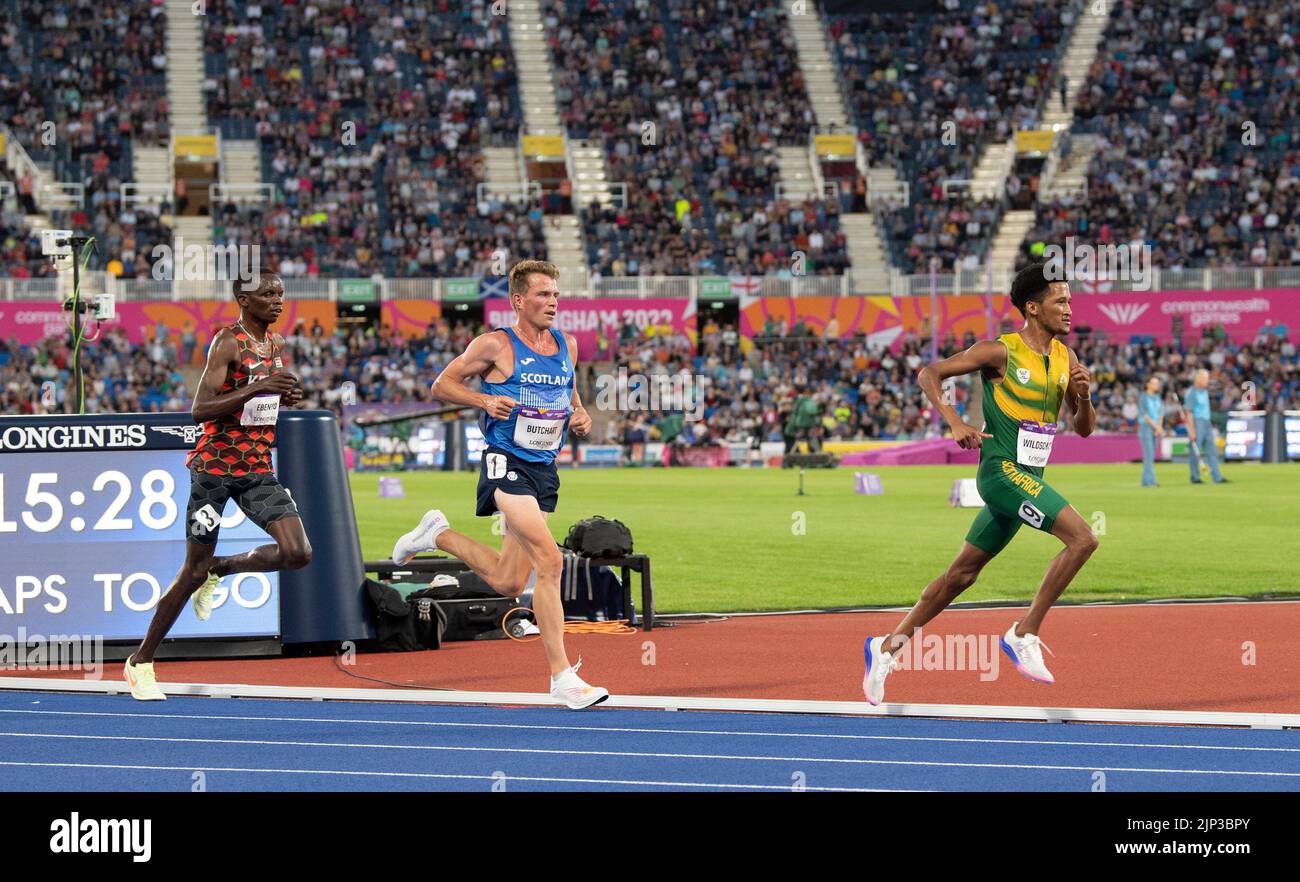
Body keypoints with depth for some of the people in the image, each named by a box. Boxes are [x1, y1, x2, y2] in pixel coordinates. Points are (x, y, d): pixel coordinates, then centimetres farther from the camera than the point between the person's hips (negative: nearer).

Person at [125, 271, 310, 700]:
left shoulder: (275, 343, 9)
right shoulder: (228, 342, -14)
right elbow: (200, 410, -23)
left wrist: (284, 396, 4)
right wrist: (255, 389, -31)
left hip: (258, 470, 6)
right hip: (215, 467, -6)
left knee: (298, 553, -12)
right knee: (194, 570, 0)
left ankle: (220, 570, 14)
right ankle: (140, 662, 16)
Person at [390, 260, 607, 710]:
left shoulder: (567, 345, 11)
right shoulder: (495, 345, -6)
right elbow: (441, 385, 1)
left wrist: (580, 415, 6)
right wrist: (486, 400, -15)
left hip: (544, 470, 7)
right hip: (507, 465, -7)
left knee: (508, 583, 9)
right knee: (549, 560, -21)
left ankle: (439, 534, 34)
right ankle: (562, 676, -19)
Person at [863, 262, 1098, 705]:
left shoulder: (1066, 359, 10)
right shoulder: (1000, 352, -9)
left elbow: (1085, 428, 15)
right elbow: (930, 373, -7)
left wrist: (1083, 397, -7)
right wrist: (956, 424, -20)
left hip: (1028, 479, 8)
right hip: (1002, 470, -8)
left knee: (964, 571, 13)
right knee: (1082, 538, -21)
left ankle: (889, 645, 22)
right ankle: (1025, 634, -15)